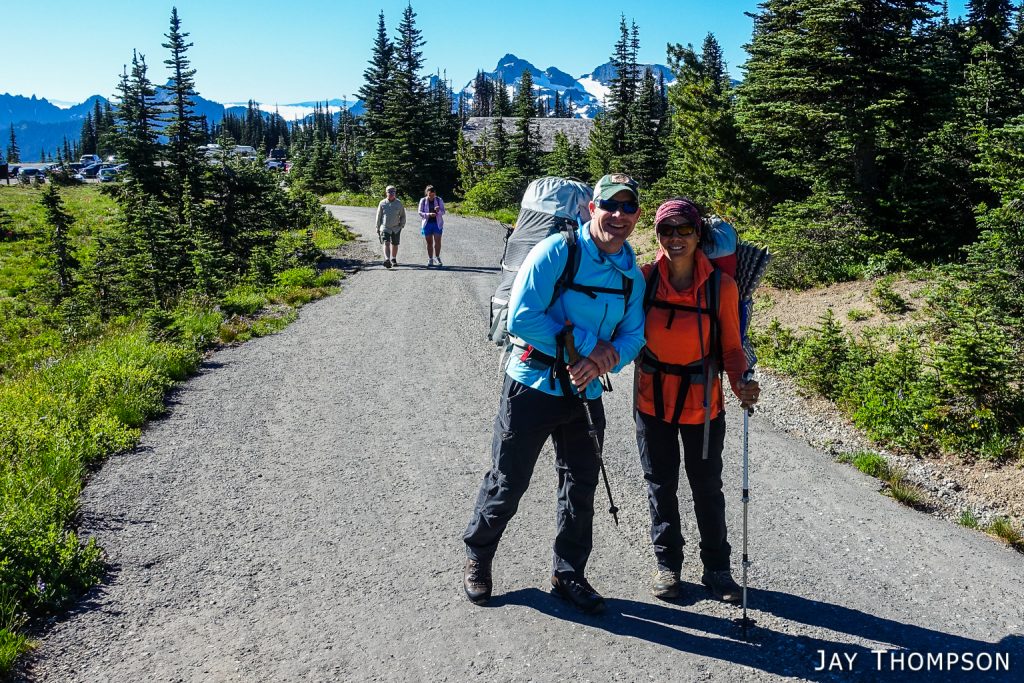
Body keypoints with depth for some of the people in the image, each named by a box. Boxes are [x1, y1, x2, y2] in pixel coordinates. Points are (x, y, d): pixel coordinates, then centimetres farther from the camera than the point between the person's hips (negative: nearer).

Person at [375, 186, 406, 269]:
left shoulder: (398, 203, 1)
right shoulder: (382, 203, -1)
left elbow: (402, 215, 10)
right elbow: (378, 216, 6)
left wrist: (402, 225, 2)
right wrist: (377, 227, 5)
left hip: (396, 228, 2)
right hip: (385, 227, -2)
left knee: (394, 244, 12)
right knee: (386, 243, -16)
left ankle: (393, 259, 29)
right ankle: (387, 260, -28)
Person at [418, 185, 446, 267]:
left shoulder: (439, 200, 1)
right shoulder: (423, 201, 0)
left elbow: (443, 212, 0)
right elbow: (420, 213, -2)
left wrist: (438, 211, -23)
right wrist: (429, 214, -19)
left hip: (437, 223, 0)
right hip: (427, 223, 0)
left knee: (438, 241, -6)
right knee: (429, 242, 4)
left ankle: (437, 257, 12)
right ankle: (430, 259, 12)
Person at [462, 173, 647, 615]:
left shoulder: (632, 274, 4)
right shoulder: (556, 252, -16)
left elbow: (633, 335, 5)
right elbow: (521, 318, -22)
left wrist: (609, 357, -17)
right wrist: (587, 345, -20)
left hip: (585, 395, 6)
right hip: (532, 388, -5)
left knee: (581, 490, 14)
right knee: (507, 485, 6)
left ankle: (568, 574, 34)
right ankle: (477, 558, 32)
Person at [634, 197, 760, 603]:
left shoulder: (721, 286, -13)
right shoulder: (645, 278, -9)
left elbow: (731, 347, -8)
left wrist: (740, 383, -25)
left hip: (702, 403, -1)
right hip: (653, 399, 1)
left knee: (707, 487, 13)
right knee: (661, 485, 14)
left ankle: (716, 568, 31)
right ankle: (667, 563, 33)